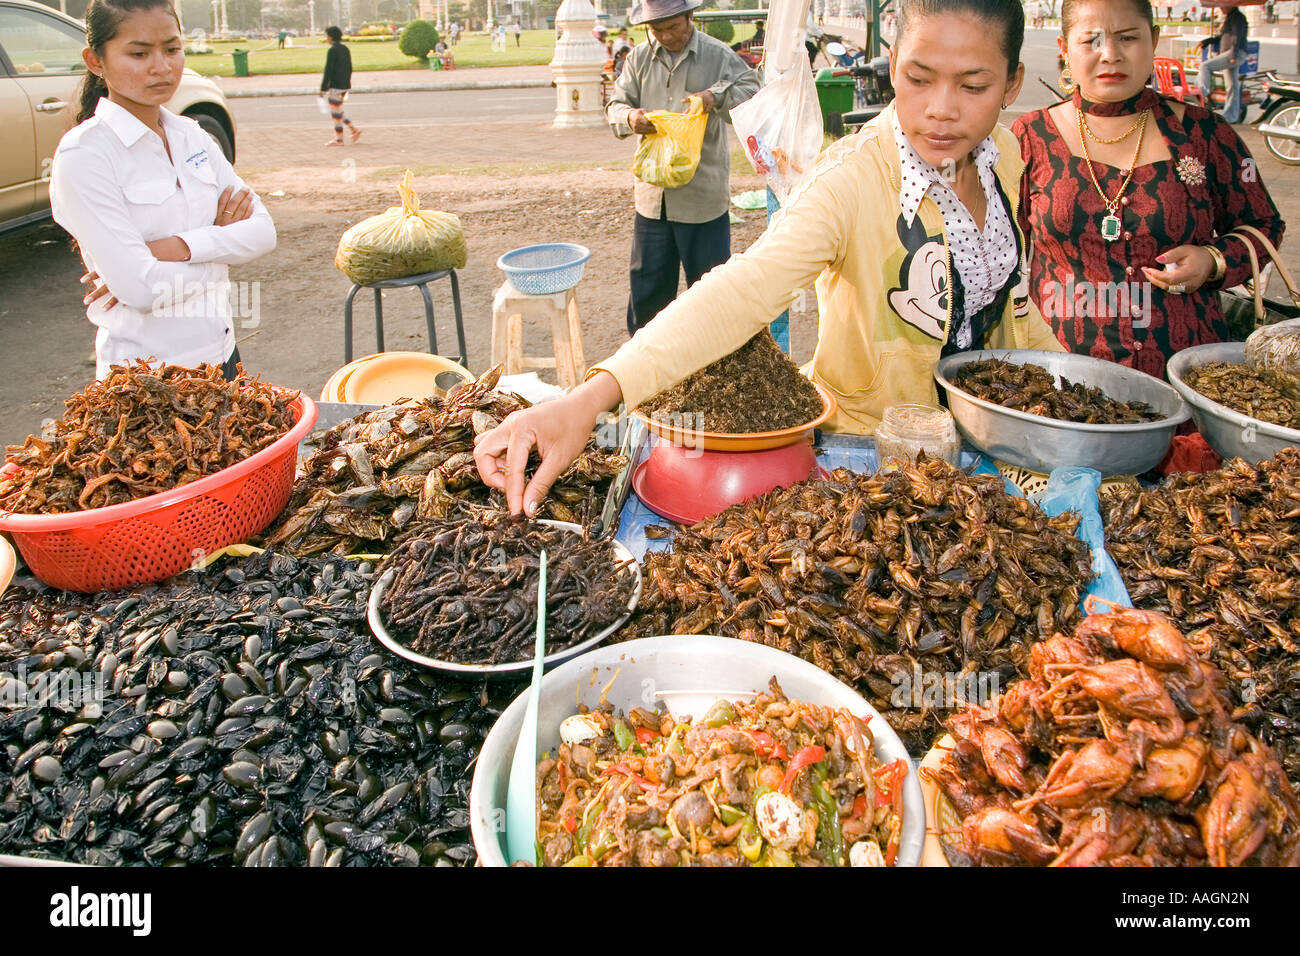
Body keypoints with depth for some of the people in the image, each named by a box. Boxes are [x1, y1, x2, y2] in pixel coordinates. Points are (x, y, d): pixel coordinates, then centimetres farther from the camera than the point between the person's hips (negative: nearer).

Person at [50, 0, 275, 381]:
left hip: (221, 353, 6)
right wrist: (220, 241, -9)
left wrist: (178, 247, -17)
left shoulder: (191, 135, 5)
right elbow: (140, 288, -22)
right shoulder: (83, 155, -13)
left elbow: (263, 231, -4)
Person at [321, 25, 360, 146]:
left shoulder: (332, 51, -15)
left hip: (335, 86, -9)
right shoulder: (345, 49, 10)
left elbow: (328, 70, -17)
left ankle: (339, 139, 5)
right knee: (337, 111, 18)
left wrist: (323, 88, -13)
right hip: (345, 85, 9)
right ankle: (354, 130, 14)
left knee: (336, 112, 0)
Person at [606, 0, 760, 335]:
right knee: (647, 281, 12)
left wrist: (716, 97, -25)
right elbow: (616, 103, 9)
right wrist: (629, 117, -15)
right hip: (653, 193, 3)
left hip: (704, 194, -3)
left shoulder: (718, 56, -2)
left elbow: (752, 95, -7)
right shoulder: (639, 58, 7)